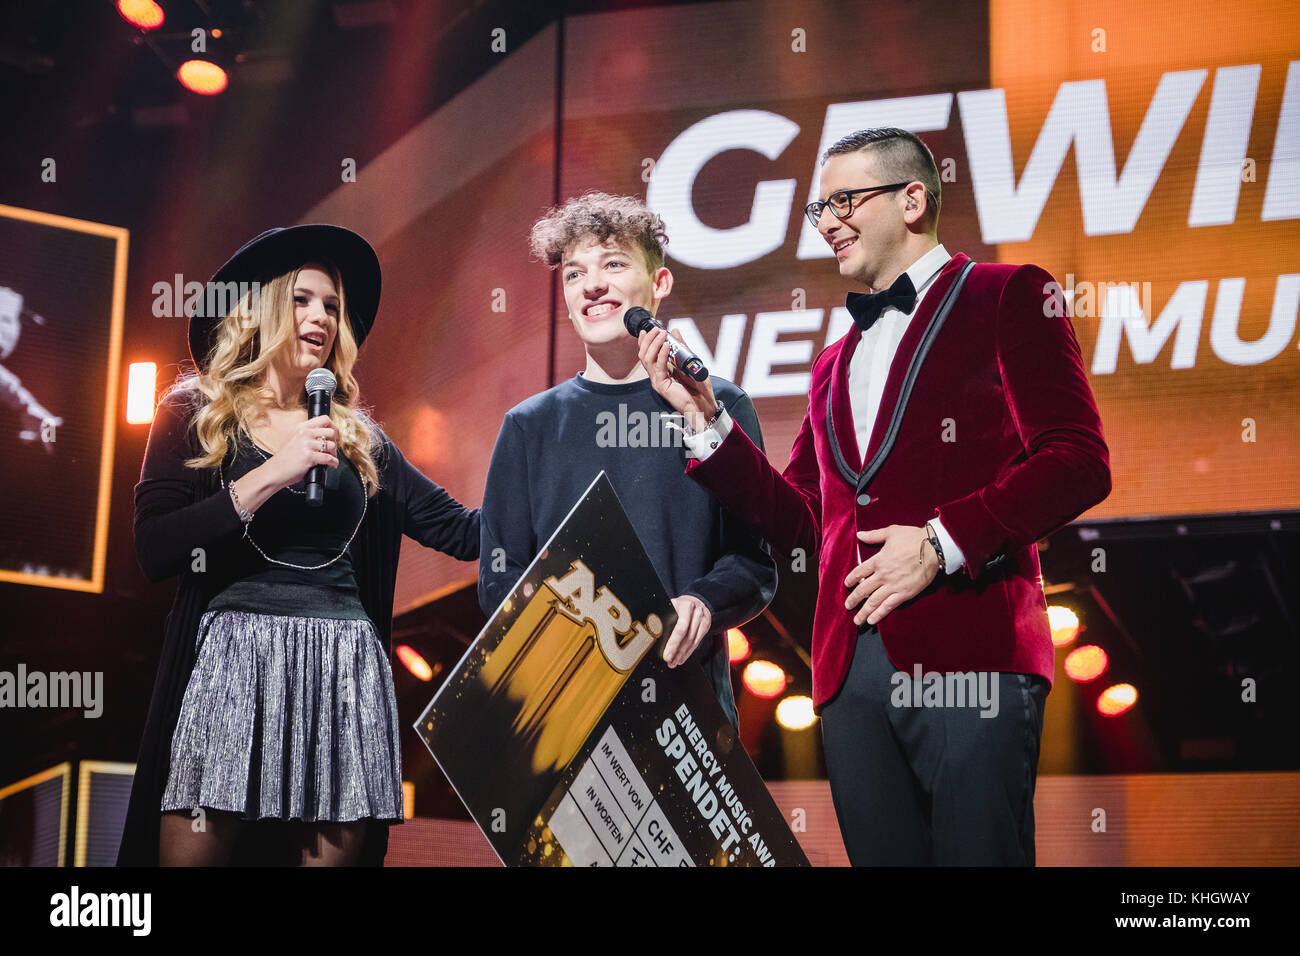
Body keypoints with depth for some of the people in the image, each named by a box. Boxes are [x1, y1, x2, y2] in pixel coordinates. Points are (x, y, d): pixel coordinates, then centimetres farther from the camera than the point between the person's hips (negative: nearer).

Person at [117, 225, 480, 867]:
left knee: (336, 848, 0)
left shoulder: (358, 439, 16)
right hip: (230, 660, -3)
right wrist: (270, 476, -10)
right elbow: (154, 552, -5)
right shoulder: (193, 416, 7)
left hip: (346, 669, 3)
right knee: (193, 848, -5)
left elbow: (462, 530, 12)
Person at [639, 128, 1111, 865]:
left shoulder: (1006, 298, 5)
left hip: (969, 655, -6)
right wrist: (706, 419, 11)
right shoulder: (835, 364, 24)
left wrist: (942, 542, -14)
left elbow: (1080, 460, -6)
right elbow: (800, 521, 20)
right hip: (851, 671, 6)